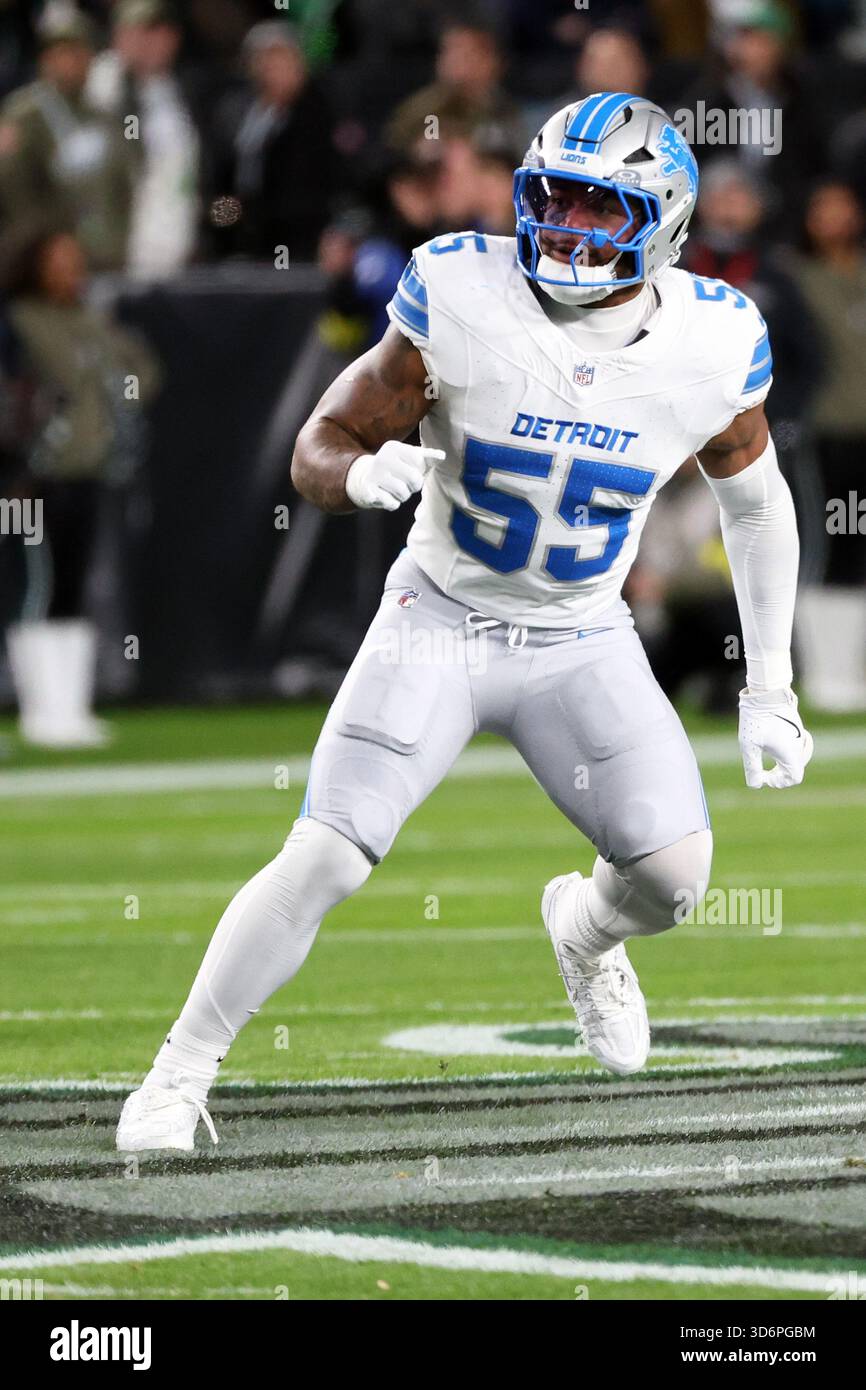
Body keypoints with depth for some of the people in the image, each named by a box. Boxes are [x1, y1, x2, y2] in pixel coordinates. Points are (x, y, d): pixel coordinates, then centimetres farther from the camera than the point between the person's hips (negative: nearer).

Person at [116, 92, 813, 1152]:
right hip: (438, 624, -2)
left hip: (582, 643, 2)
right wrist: (362, 474, -37)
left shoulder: (709, 348, -14)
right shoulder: (465, 303, -20)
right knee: (322, 862, -15)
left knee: (673, 877, -12)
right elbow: (319, 448, -12)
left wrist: (769, 693, 6)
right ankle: (181, 1072, 3)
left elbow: (756, 502, 5)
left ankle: (583, 930, 26)